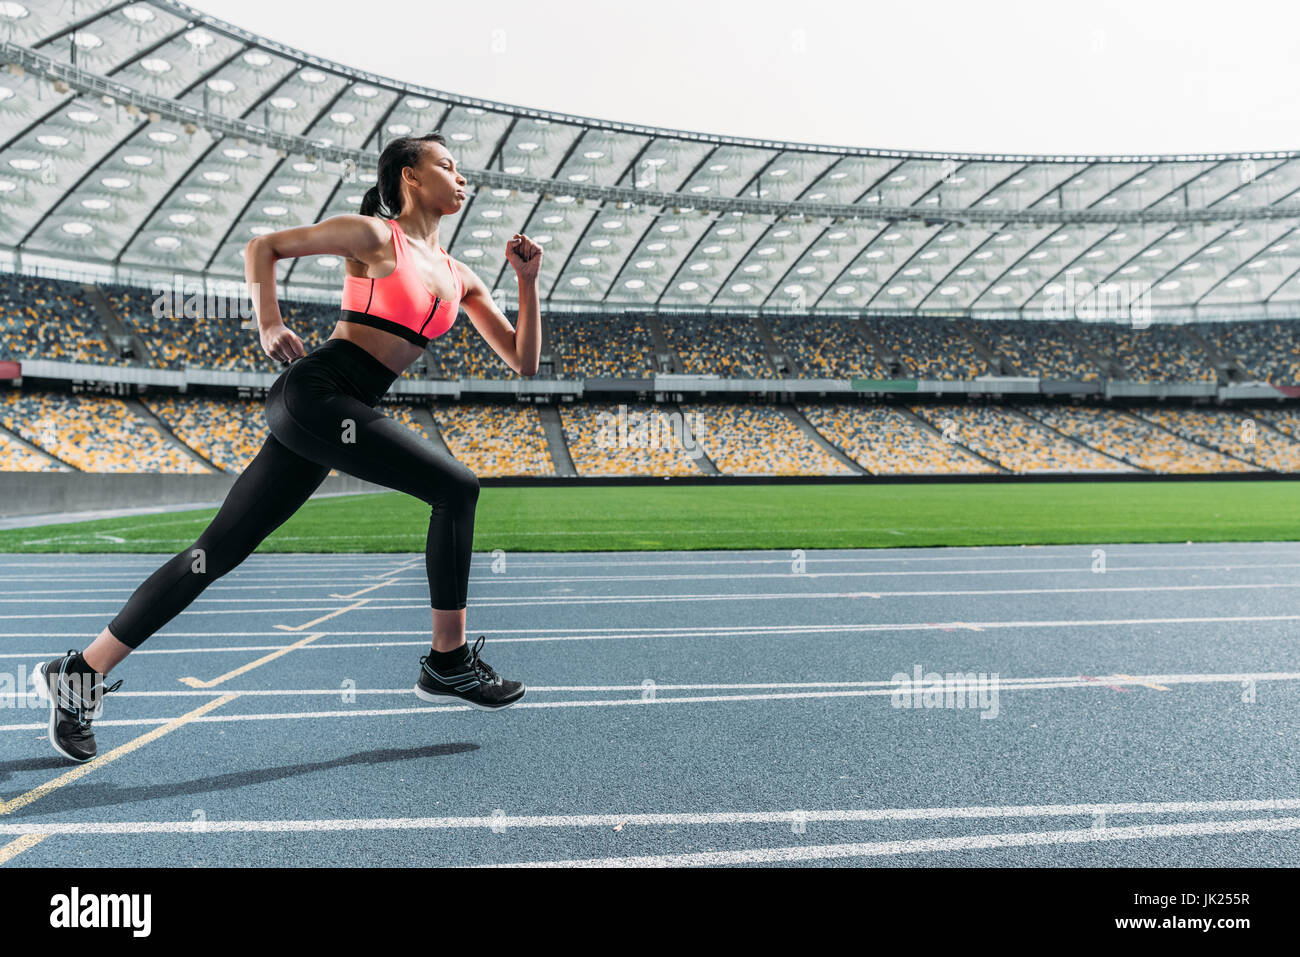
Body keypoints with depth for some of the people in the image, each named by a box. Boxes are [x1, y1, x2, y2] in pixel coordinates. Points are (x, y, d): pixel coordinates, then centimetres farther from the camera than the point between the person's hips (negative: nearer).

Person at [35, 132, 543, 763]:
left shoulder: (459, 278, 19)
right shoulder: (374, 235, 1)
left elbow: (524, 362, 14)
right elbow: (262, 246, 6)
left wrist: (528, 282, 5)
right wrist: (268, 323, -6)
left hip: (341, 412, 7)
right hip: (315, 392, -7)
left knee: (218, 553, 7)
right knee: (455, 488, -14)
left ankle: (80, 672, 17)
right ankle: (448, 663, -4)